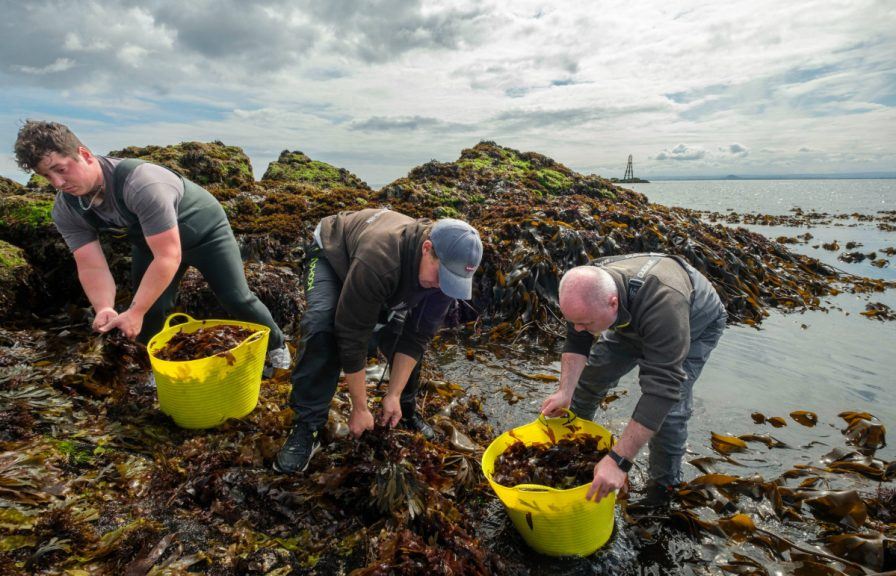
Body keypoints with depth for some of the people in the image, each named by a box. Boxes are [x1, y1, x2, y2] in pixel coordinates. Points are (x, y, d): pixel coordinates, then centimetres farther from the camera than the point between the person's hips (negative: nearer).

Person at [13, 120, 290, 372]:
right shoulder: (65, 212, -18)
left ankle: (276, 344, 18)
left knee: (236, 299, -8)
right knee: (148, 310, -4)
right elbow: (92, 267, -21)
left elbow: (168, 257, -41)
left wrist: (134, 312, -40)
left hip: (204, 228, -5)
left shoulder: (140, 183, -41)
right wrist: (104, 308, -41)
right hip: (149, 240, 6)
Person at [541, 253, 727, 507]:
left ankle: (664, 485, 6)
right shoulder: (587, 290, -30)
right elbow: (576, 343, -17)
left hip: (694, 325, -5)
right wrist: (565, 391, -33)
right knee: (589, 374, 4)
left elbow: (661, 389, -49)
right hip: (632, 321, 5)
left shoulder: (661, 303, -48)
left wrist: (619, 460, -52)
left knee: (669, 407, -20)